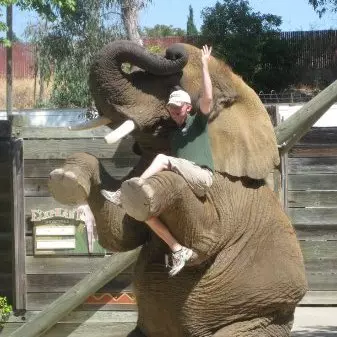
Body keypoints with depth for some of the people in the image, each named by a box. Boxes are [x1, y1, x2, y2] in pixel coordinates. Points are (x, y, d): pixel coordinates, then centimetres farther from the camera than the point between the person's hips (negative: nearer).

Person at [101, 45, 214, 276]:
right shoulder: (175, 134, 30)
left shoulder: (198, 122, 11)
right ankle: (178, 250, -17)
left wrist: (204, 65, -9)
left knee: (163, 158, -28)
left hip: (202, 177, -7)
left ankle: (124, 194, -34)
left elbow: (207, 98, -9)